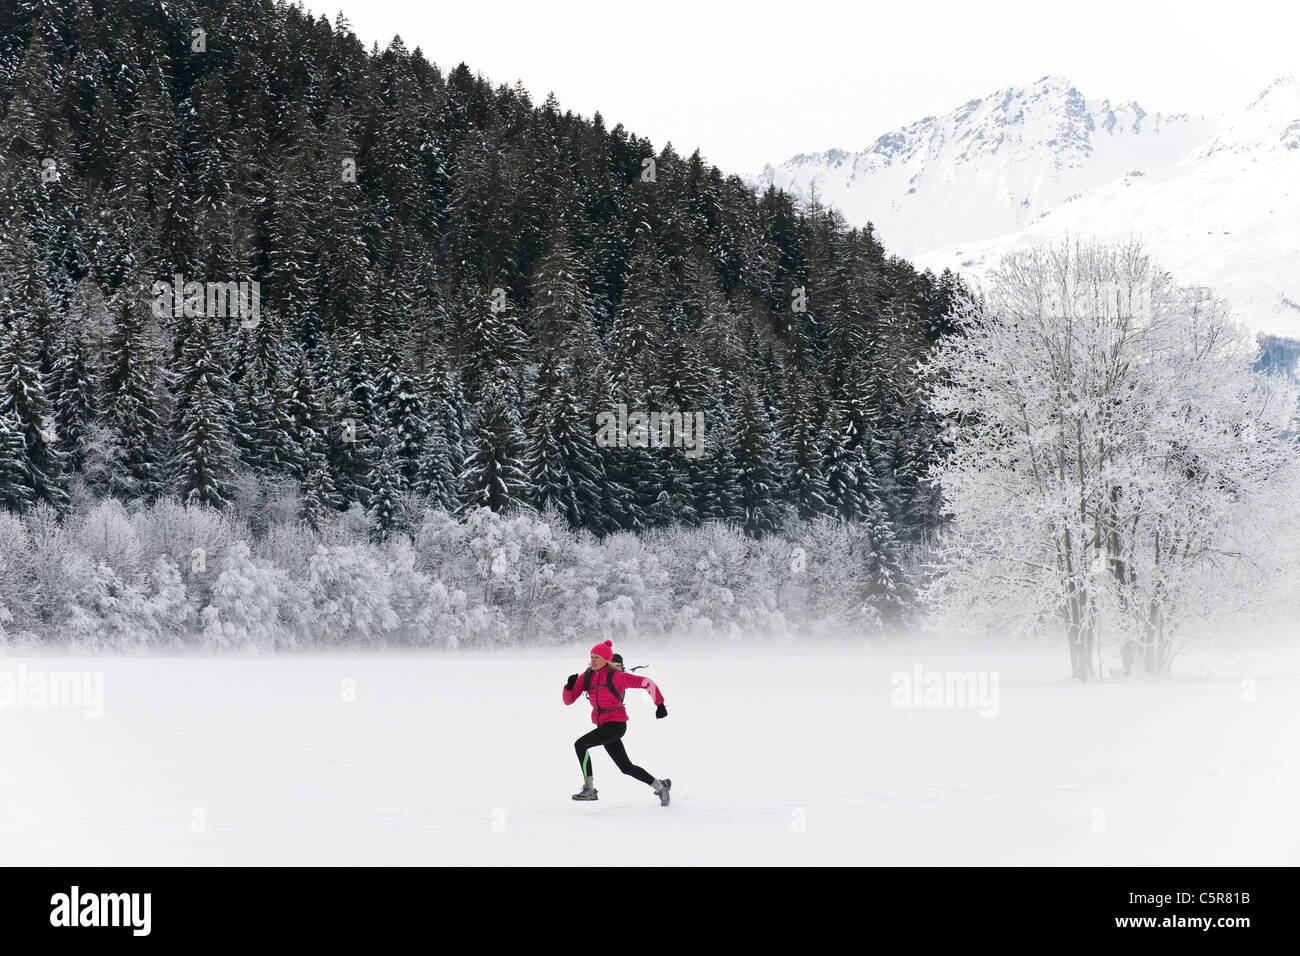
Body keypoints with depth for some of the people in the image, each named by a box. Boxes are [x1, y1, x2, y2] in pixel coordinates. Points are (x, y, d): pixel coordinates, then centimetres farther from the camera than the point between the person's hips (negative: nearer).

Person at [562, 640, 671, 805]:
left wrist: (660, 704, -11)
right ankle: (660, 786, 29)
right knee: (626, 767, 12)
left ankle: (589, 790, -13)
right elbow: (568, 700, 4)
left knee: (580, 744, -20)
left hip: (616, 724, -7)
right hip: (602, 725, 7)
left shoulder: (615, 676, -14)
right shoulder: (586, 676, 4)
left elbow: (647, 683, -9)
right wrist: (570, 686, -16)